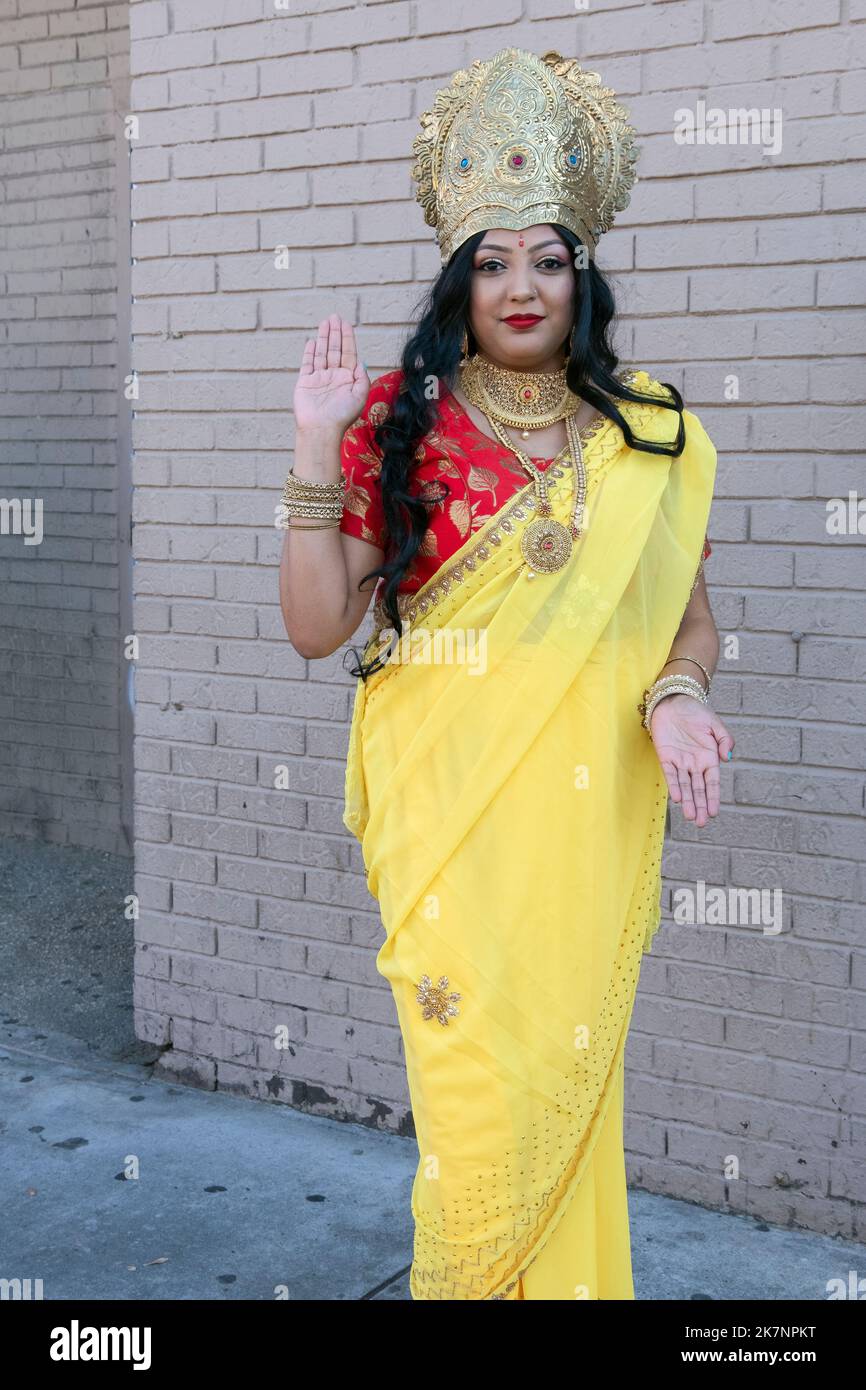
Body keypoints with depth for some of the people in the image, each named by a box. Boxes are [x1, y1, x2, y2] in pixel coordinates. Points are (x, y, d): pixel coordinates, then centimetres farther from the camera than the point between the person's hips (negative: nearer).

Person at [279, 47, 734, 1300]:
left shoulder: (651, 435, 5)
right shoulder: (401, 422, -1)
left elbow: (692, 613, 10)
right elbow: (317, 625, -5)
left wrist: (677, 695, -11)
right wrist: (316, 456, -15)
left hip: (593, 817, 2)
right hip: (450, 818, -2)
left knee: (572, 1076, 10)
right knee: (475, 1085, -1)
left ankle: (571, 1283, 33)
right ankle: (458, 1274, 26)